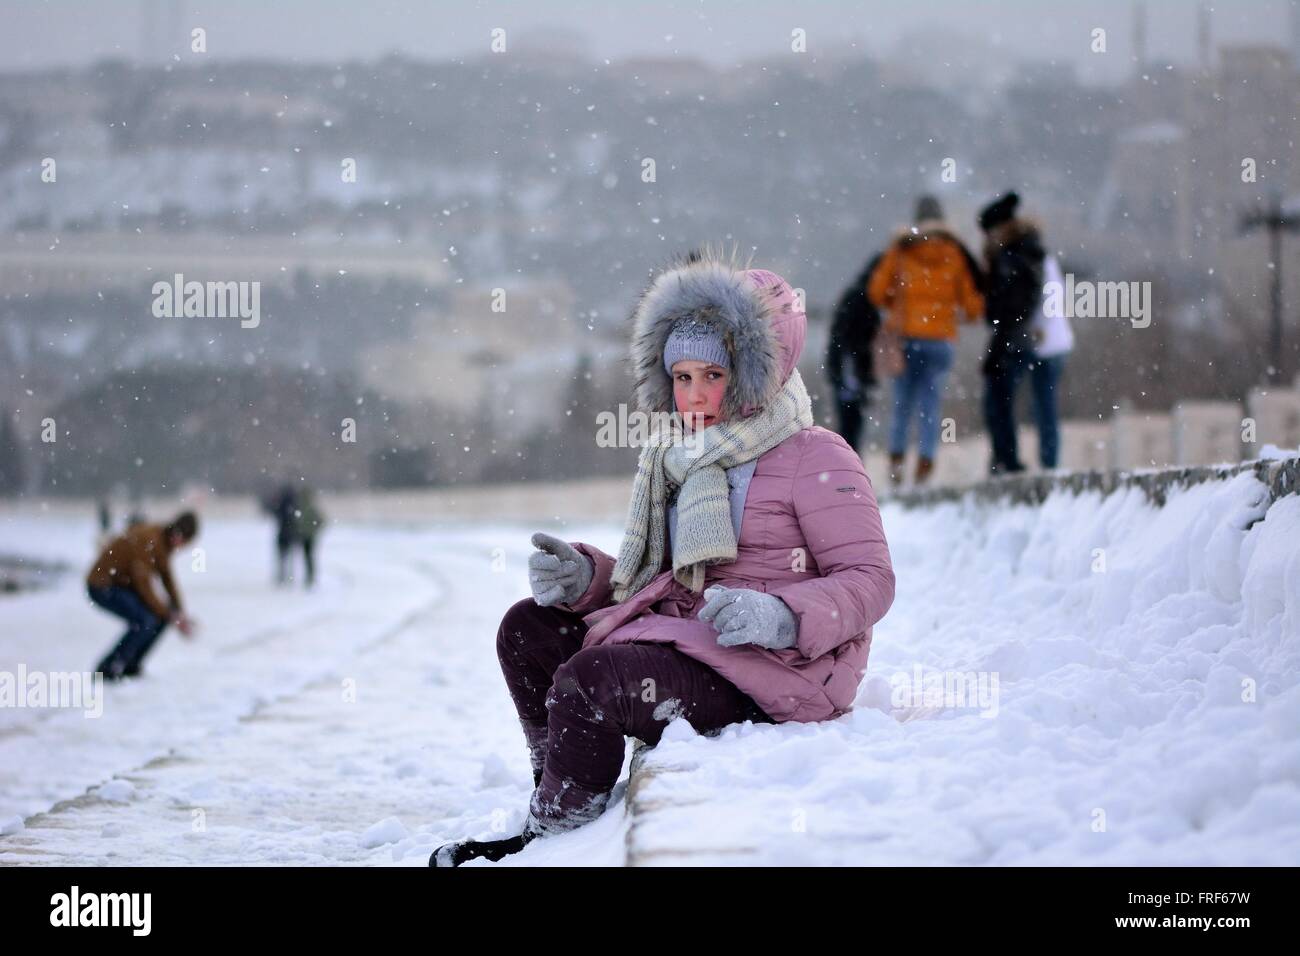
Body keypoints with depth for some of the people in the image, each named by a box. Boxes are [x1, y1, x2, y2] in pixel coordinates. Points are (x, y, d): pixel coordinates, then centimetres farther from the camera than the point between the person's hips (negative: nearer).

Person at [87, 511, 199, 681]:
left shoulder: (166, 540, -1)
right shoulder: (147, 541, -29)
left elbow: (167, 577, 8)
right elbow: (144, 585, -28)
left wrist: (180, 612, -1)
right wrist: (170, 616, -21)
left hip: (123, 584, 10)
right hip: (103, 586, -10)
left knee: (166, 613, 4)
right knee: (144, 620, -27)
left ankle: (130, 666, 12)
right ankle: (108, 669, -14)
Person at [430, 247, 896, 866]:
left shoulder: (815, 459, -5)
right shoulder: (684, 460, 20)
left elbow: (870, 579, -11)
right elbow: (657, 577, 22)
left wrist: (781, 617, -27)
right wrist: (584, 577, 1)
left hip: (771, 675, -9)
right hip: (682, 640, 9)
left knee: (588, 679, -27)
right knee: (526, 629, 1)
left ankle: (549, 841, -7)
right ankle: (559, 800, 3)